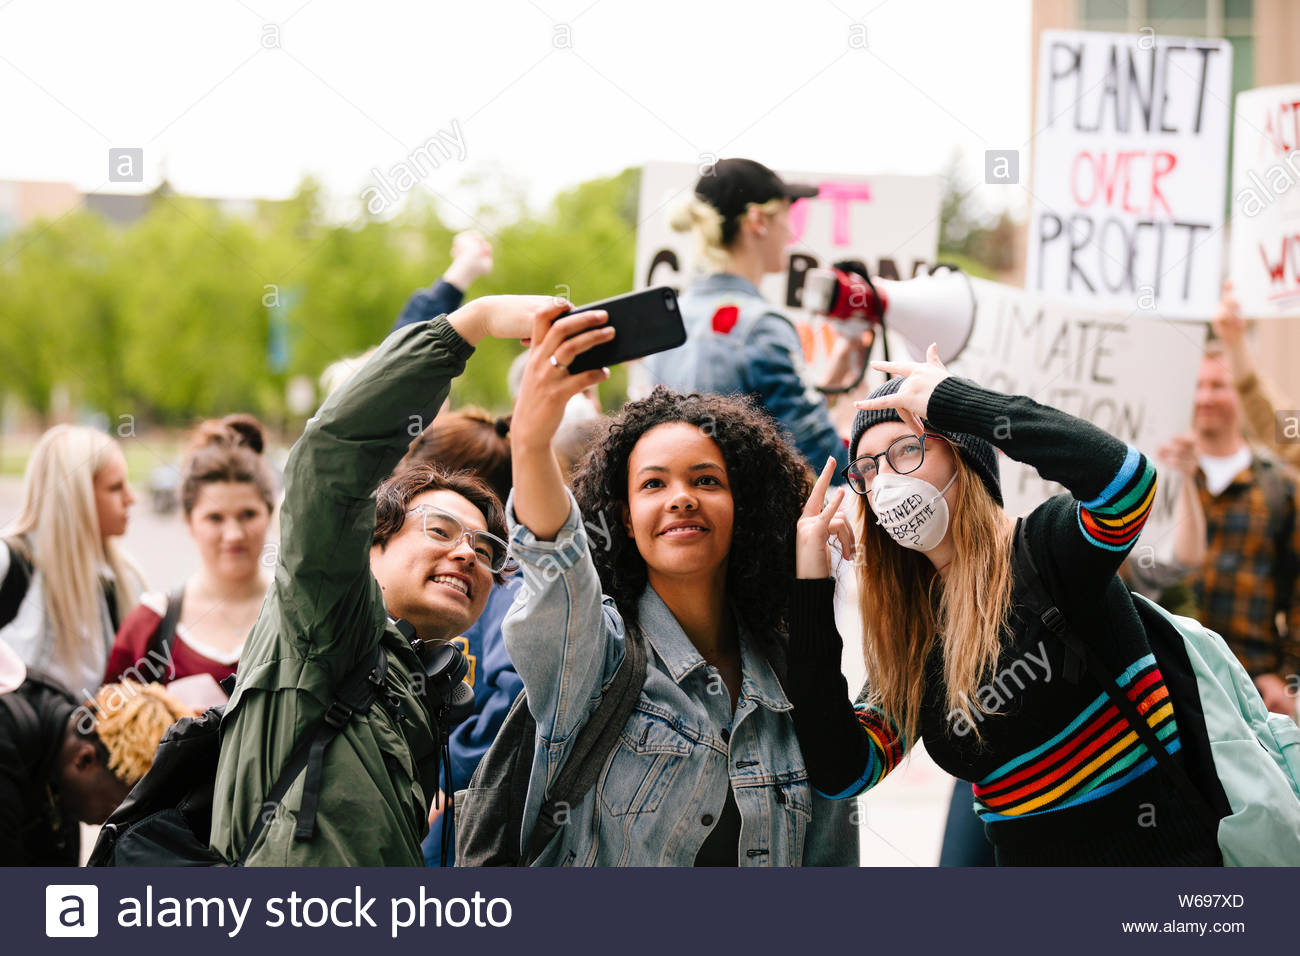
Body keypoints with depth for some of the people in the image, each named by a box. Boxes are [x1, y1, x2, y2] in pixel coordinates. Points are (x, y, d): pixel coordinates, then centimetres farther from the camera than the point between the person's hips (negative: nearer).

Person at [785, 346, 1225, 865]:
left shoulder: (1044, 548, -8)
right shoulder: (911, 645, 8)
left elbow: (1124, 481, -30)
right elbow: (839, 773, -2)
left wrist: (951, 399, -20)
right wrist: (811, 589, -2)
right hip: (1030, 861, 4)